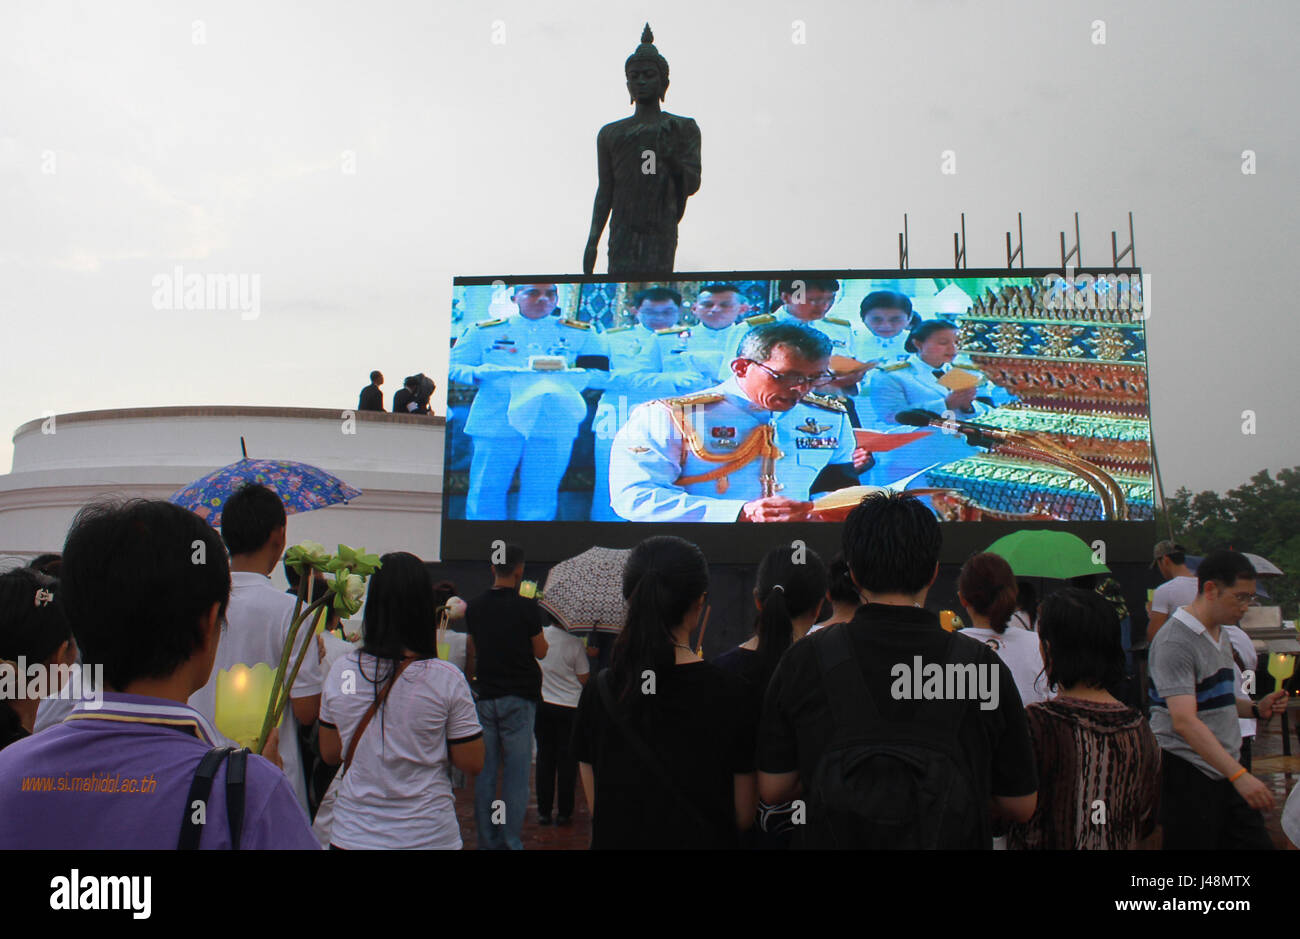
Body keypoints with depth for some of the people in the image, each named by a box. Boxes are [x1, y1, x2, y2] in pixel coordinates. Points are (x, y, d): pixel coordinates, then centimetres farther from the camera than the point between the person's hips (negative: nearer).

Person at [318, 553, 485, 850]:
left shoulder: (340, 672, -7)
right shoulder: (446, 679, -16)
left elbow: (330, 753, 5)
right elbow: (472, 763, -9)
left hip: (351, 834, 2)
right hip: (427, 835, -2)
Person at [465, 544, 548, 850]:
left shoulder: (475, 607, 4)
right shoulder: (527, 607, -11)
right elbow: (541, 652, -3)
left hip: (484, 696, 4)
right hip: (518, 698, -4)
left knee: (485, 771, 10)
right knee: (516, 773, 2)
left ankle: (487, 840, 15)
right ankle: (511, 841, 3)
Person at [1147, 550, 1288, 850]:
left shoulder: (1221, 635, 14)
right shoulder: (1174, 642, -18)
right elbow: (1184, 721, -26)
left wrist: (1257, 708, 7)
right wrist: (1239, 775, -31)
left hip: (1225, 771, 9)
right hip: (1187, 776, -9)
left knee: (1257, 843, 6)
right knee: (1195, 843, -1)